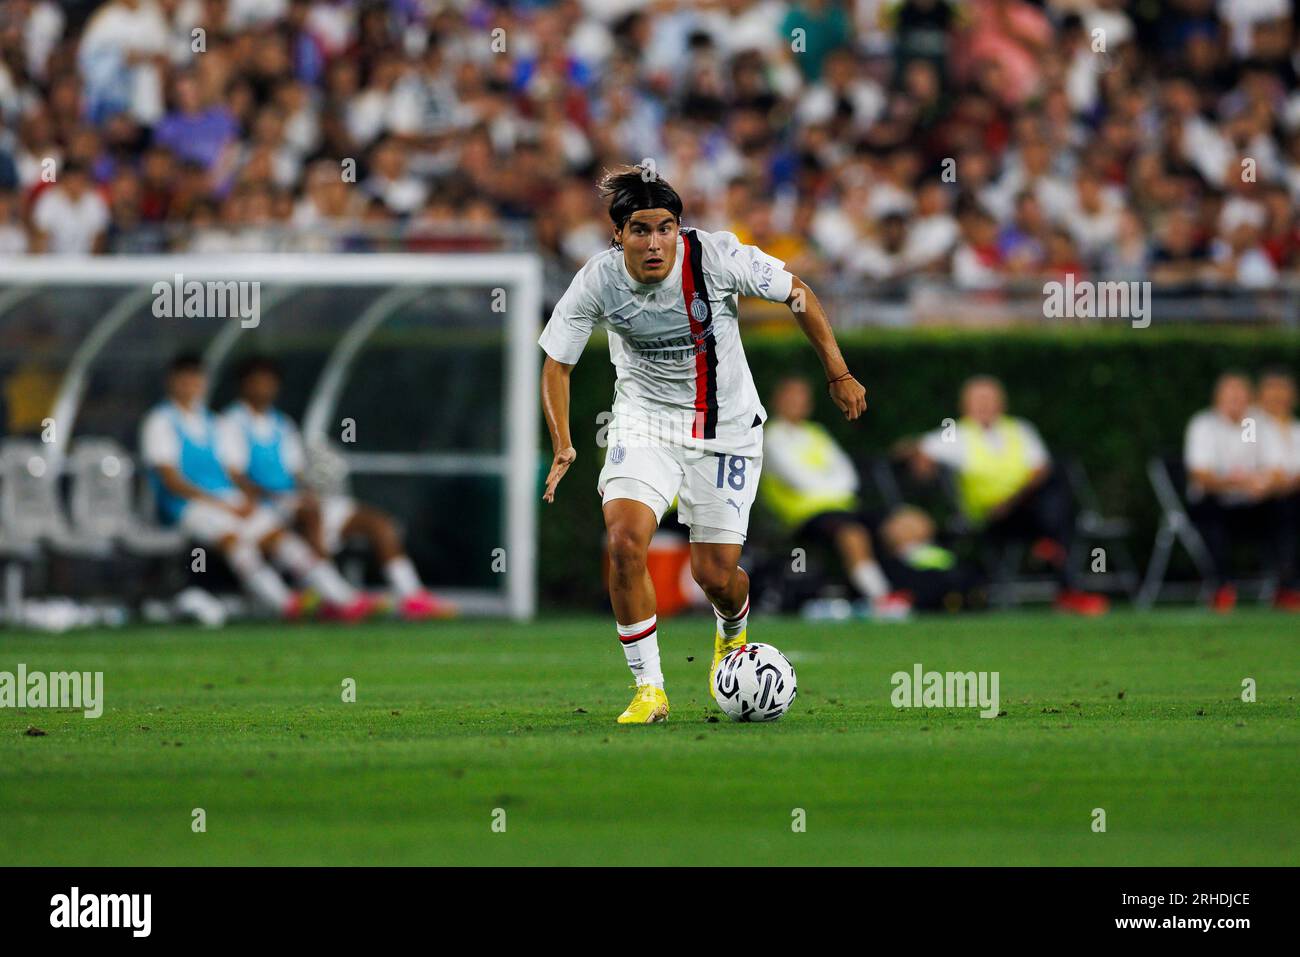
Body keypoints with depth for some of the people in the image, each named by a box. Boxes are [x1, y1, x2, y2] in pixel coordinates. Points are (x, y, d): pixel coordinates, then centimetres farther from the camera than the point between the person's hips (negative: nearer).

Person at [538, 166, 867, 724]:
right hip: (644, 421, 1)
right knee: (624, 540, -24)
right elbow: (556, 363, -4)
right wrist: (562, 444, -14)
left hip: (726, 427, 0)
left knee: (715, 574, -1)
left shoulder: (717, 256, -21)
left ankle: (732, 635, 39)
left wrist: (838, 374, -4)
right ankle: (648, 689, -11)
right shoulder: (598, 281, -18)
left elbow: (798, 295, -6)